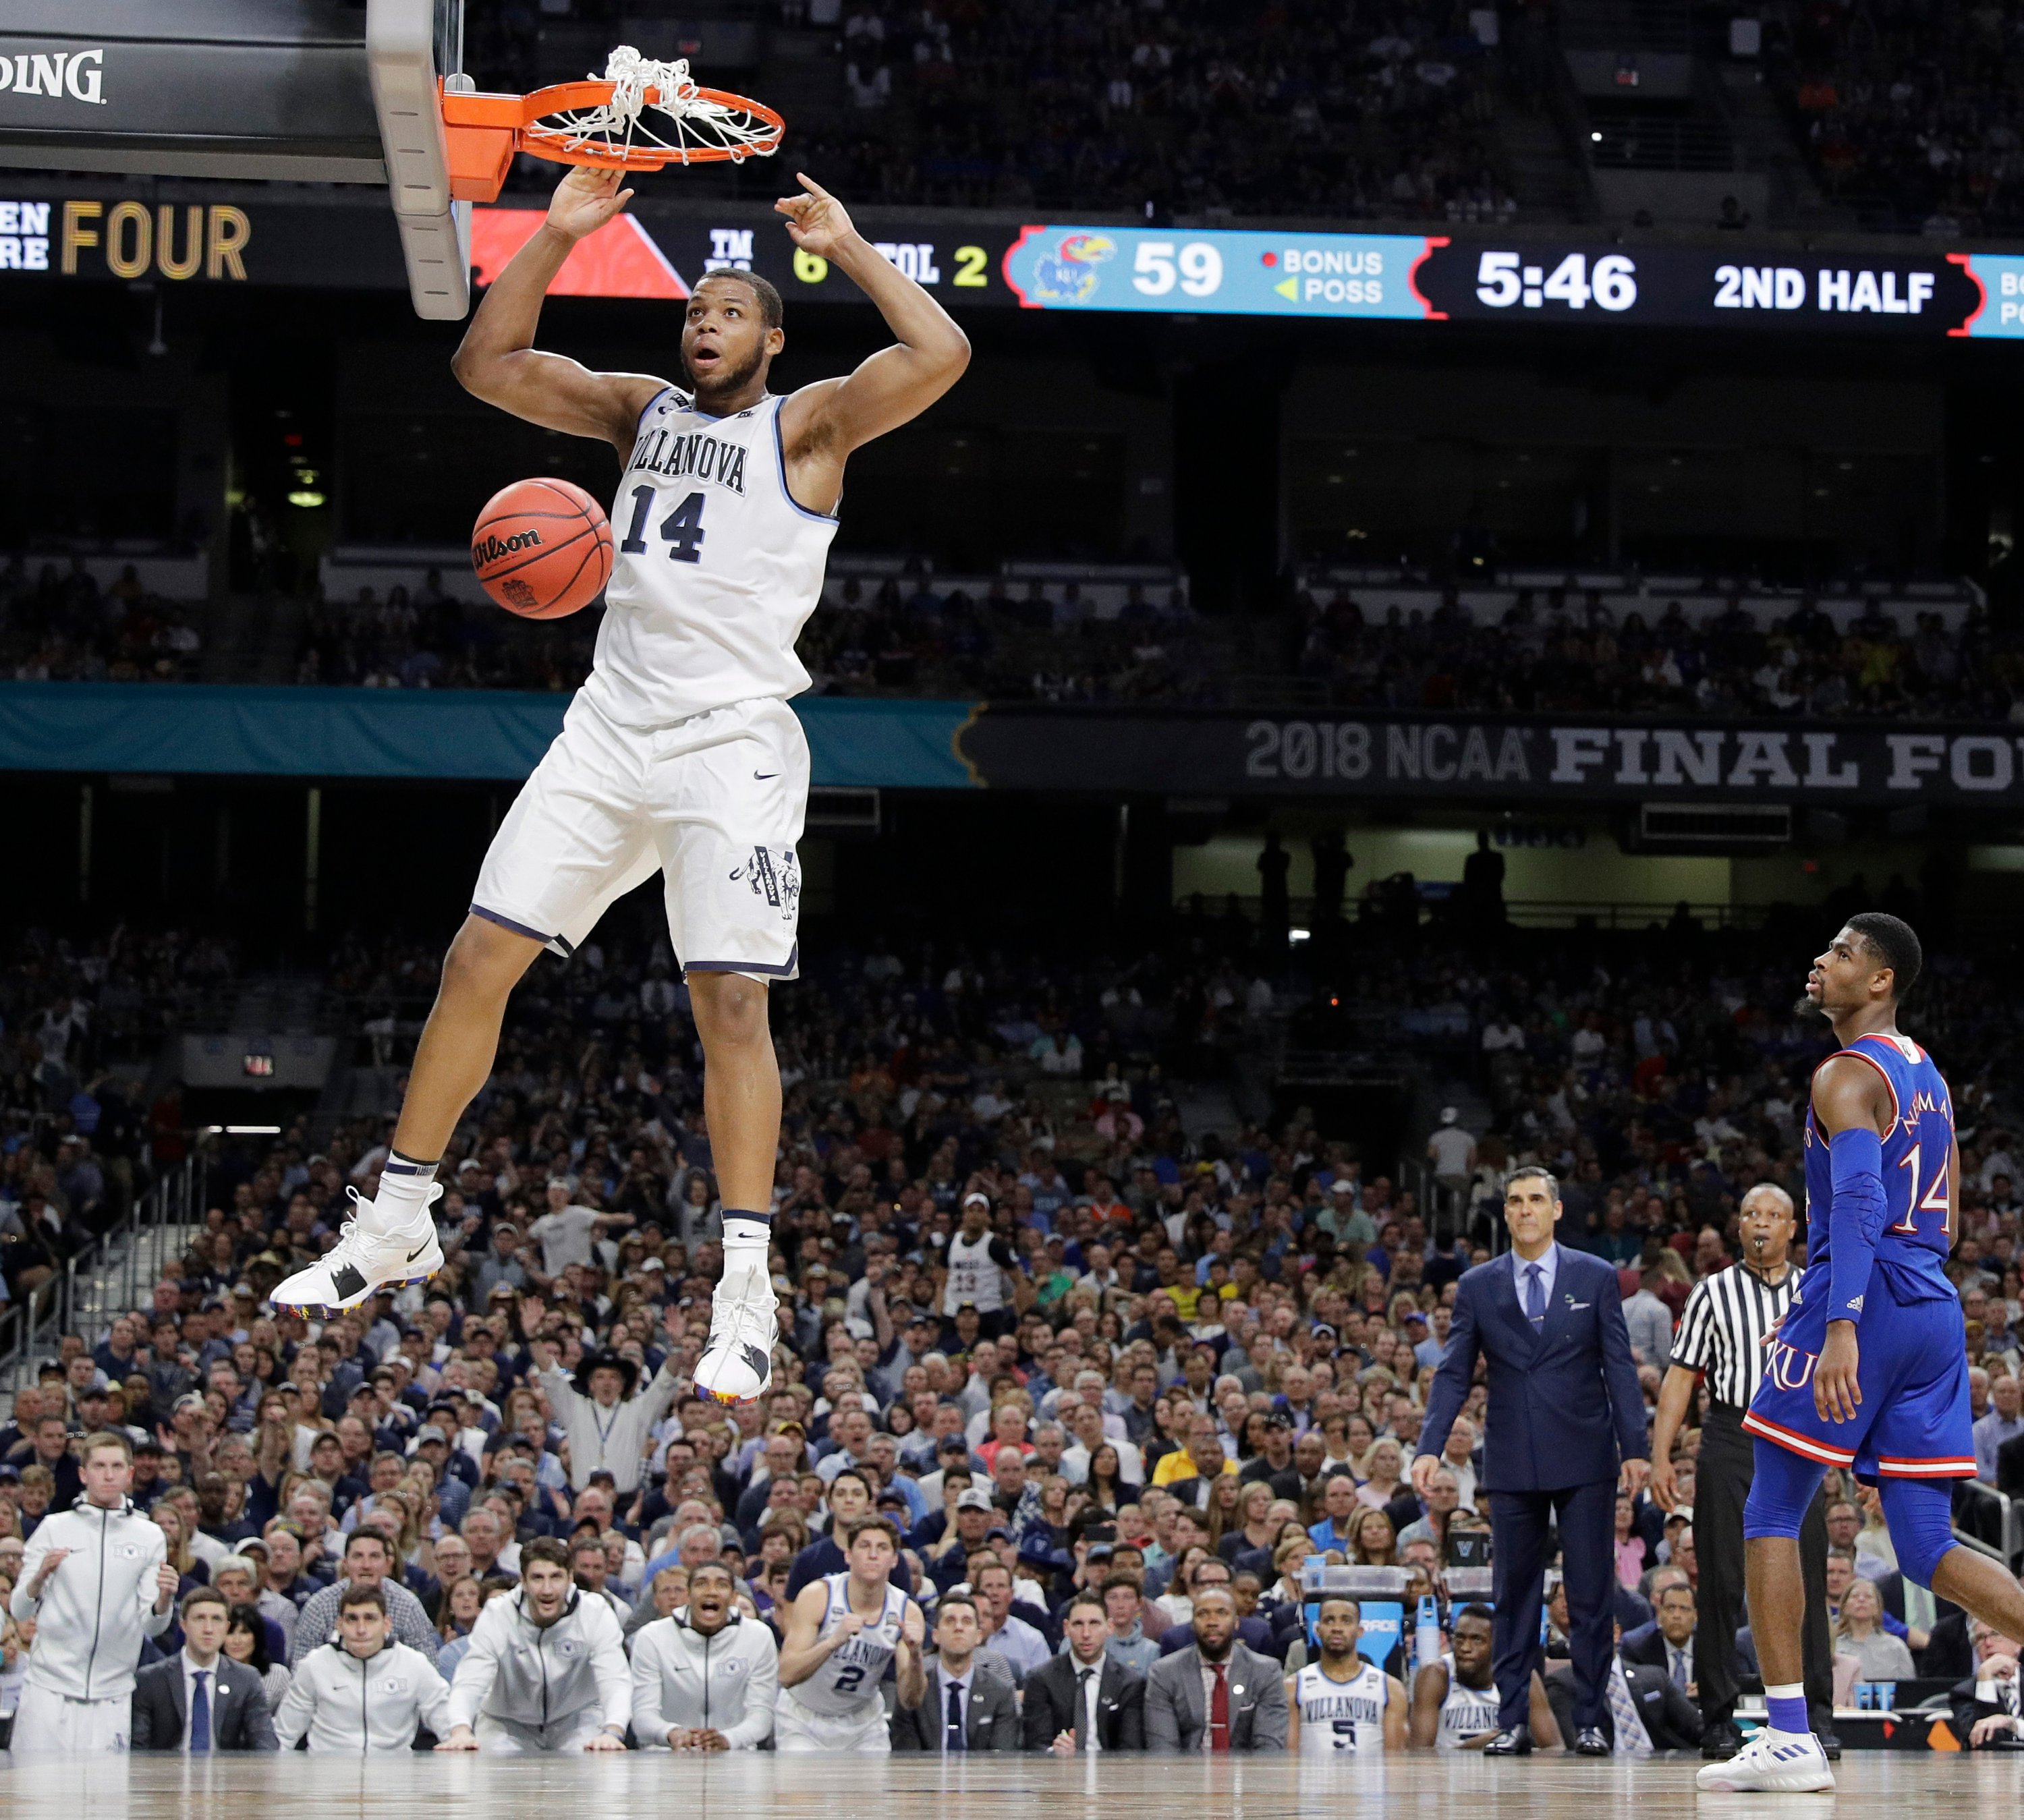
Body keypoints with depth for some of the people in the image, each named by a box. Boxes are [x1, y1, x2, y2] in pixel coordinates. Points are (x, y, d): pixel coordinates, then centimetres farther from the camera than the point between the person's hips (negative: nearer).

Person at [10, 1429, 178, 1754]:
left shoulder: (150, 1537, 7)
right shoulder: (54, 1528, 5)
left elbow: (152, 1626, 6)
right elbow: (19, 1611, 4)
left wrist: (164, 1599, -16)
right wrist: (40, 1578, -16)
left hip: (111, 1698, 1)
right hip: (49, 1689, -1)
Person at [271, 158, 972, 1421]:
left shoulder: (809, 424, 0)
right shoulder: (642, 410, 16)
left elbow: (941, 355, -16)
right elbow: (487, 365, 12)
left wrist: (849, 248, -10)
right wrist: (558, 238, 3)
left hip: (733, 742, -6)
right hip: (612, 727, 6)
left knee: (732, 998, -13)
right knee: (480, 959, 3)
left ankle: (746, 1295, -13)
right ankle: (396, 1229, 14)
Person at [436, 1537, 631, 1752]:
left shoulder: (596, 1613, -19)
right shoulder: (496, 1615, -20)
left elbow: (615, 1680, -28)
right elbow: (470, 1682, -27)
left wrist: (612, 1733, -48)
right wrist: (461, 1731, -49)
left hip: (576, 1722, -1)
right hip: (507, 1724, 1)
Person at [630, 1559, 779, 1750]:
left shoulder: (759, 1637, 4)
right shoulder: (651, 1638, 2)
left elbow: (761, 1712, -1)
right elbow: (644, 1714, -5)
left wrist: (727, 1740, -25)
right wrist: (671, 1733, -30)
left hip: (734, 1755, 1)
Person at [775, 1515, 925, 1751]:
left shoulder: (907, 1612, -13)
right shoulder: (817, 1596, -21)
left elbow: (911, 1700, -13)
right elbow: (787, 1676, -30)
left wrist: (914, 1656, -33)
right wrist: (834, 1641, -44)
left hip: (863, 1722, 3)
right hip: (803, 1721, -3)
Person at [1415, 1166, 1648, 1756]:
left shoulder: (1595, 1278, 4)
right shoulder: (1478, 1287, 7)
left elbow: (1619, 1368, 2)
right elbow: (1454, 1373, 5)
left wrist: (1634, 1447, -5)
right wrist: (1430, 1447, -7)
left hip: (1584, 1460, -1)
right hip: (1512, 1464, 1)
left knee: (1590, 1593, -1)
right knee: (1514, 1595, 3)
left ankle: (1589, 1720, 3)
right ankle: (1516, 1721, 6)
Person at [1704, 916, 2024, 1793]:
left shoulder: (1846, 1076, -8)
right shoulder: (1927, 1076, 20)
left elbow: (1860, 1198, -23)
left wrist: (1842, 1325, -33)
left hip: (1862, 1296, -8)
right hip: (1934, 1310, 8)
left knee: (1771, 1516, 3)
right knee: (1928, 1550, 6)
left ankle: (1788, 1738, -3)